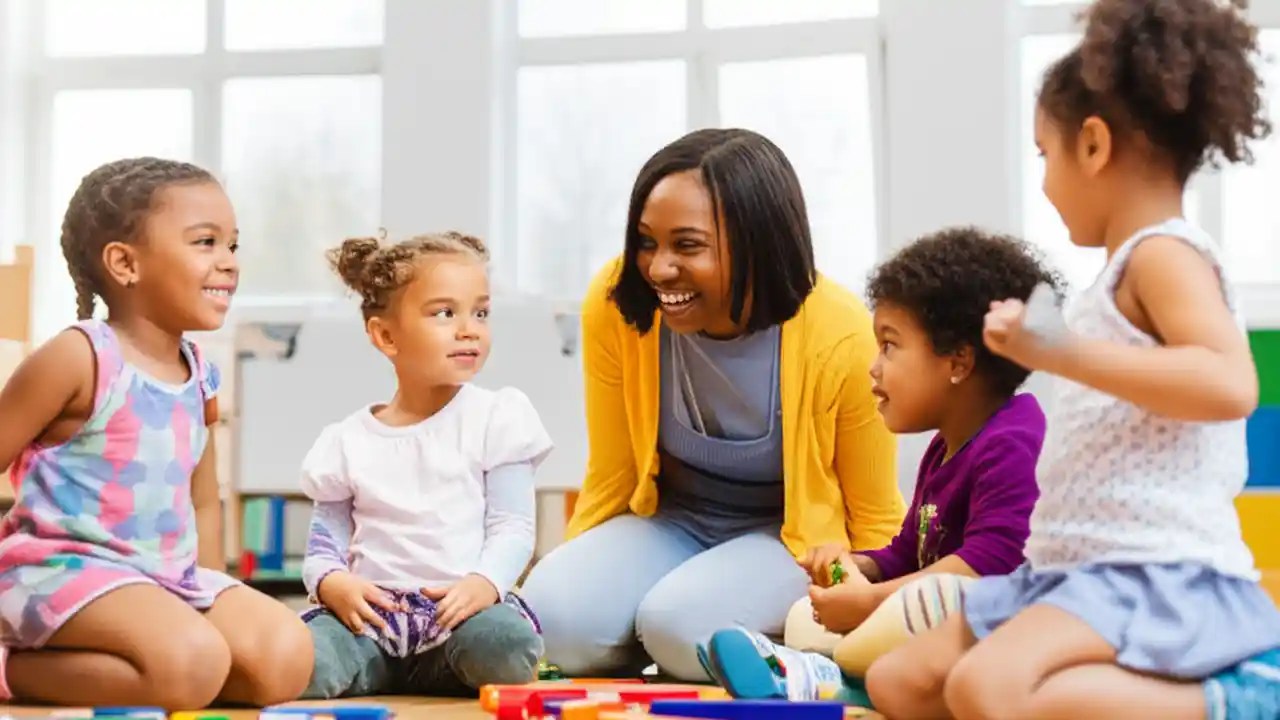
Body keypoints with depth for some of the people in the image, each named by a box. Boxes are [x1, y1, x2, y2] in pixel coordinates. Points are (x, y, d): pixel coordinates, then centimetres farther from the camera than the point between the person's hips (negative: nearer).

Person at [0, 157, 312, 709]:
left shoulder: (197, 374, 11)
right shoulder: (77, 357, -12)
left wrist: (215, 601, 15)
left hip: (166, 577, 8)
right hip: (65, 569, -8)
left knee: (285, 655, -11)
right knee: (191, 663, -31)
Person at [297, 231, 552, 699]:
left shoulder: (497, 417, 7)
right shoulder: (348, 442, 12)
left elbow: (512, 527, 0)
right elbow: (323, 549, 12)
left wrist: (485, 583, -20)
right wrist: (332, 582, -12)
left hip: (462, 607, 0)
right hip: (372, 613, 0)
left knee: (506, 645, -35)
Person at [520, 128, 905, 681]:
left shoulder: (840, 339, -22)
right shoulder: (614, 308, -16)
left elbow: (876, 519, -6)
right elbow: (610, 481, 0)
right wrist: (561, 580, 4)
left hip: (795, 537, -3)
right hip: (670, 522, 3)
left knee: (679, 623, -33)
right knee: (554, 615, -26)